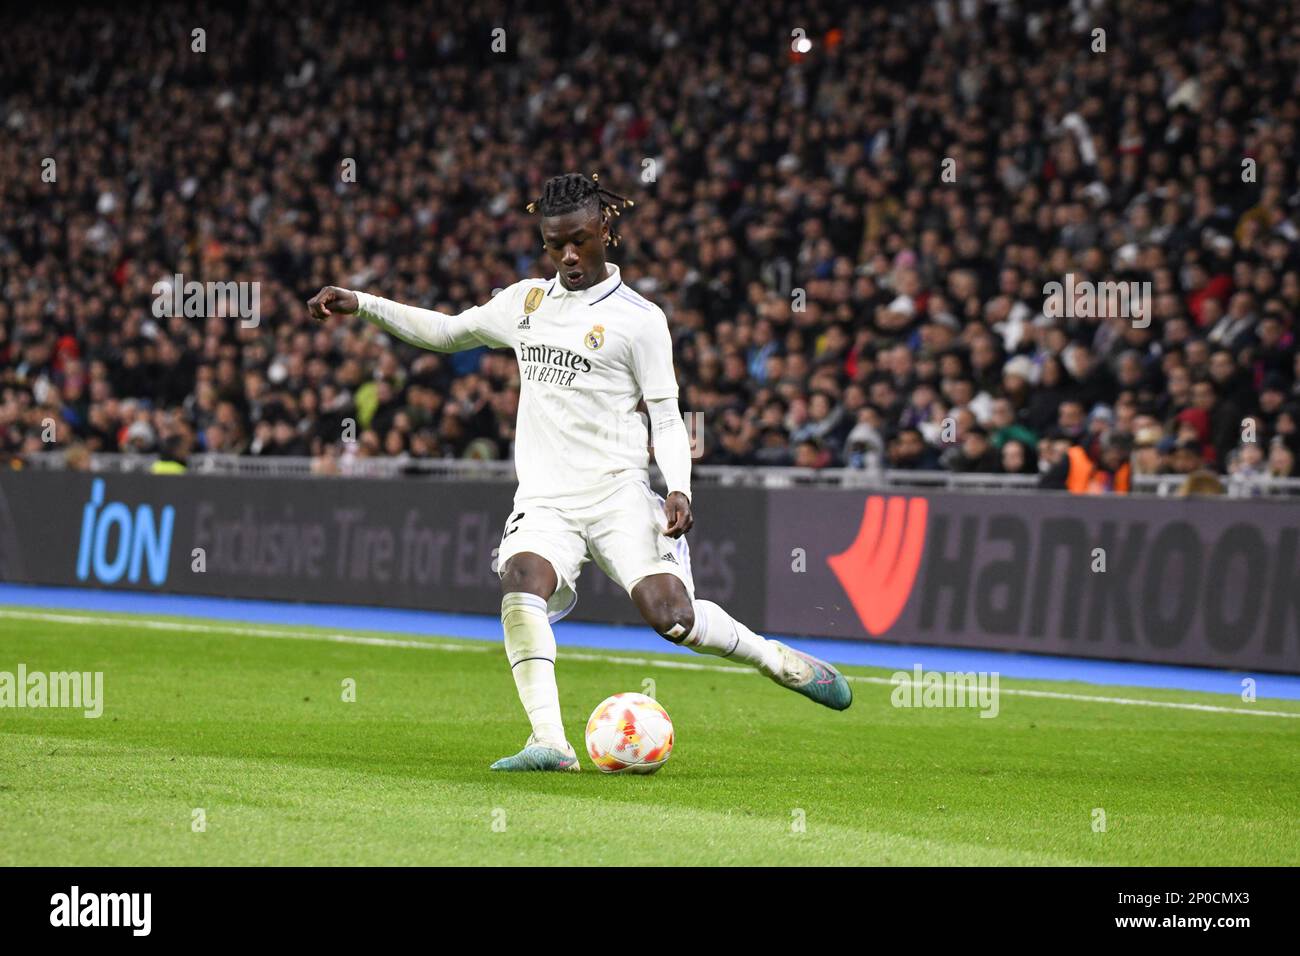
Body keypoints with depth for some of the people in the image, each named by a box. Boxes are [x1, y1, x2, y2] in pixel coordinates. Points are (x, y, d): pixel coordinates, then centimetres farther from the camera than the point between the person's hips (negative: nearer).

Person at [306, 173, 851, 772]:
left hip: (617, 494, -3)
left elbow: (666, 419, 1)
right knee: (521, 581, -29)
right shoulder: (527, 301, 16)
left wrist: (678, 488, -16)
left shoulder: (638, 319, 2)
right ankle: (549, 743, -36)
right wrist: (359, 305, 21)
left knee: (670, 615, -21)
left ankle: (778, 660, 8)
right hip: (543, 500, 3)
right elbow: (446, 333, 29)